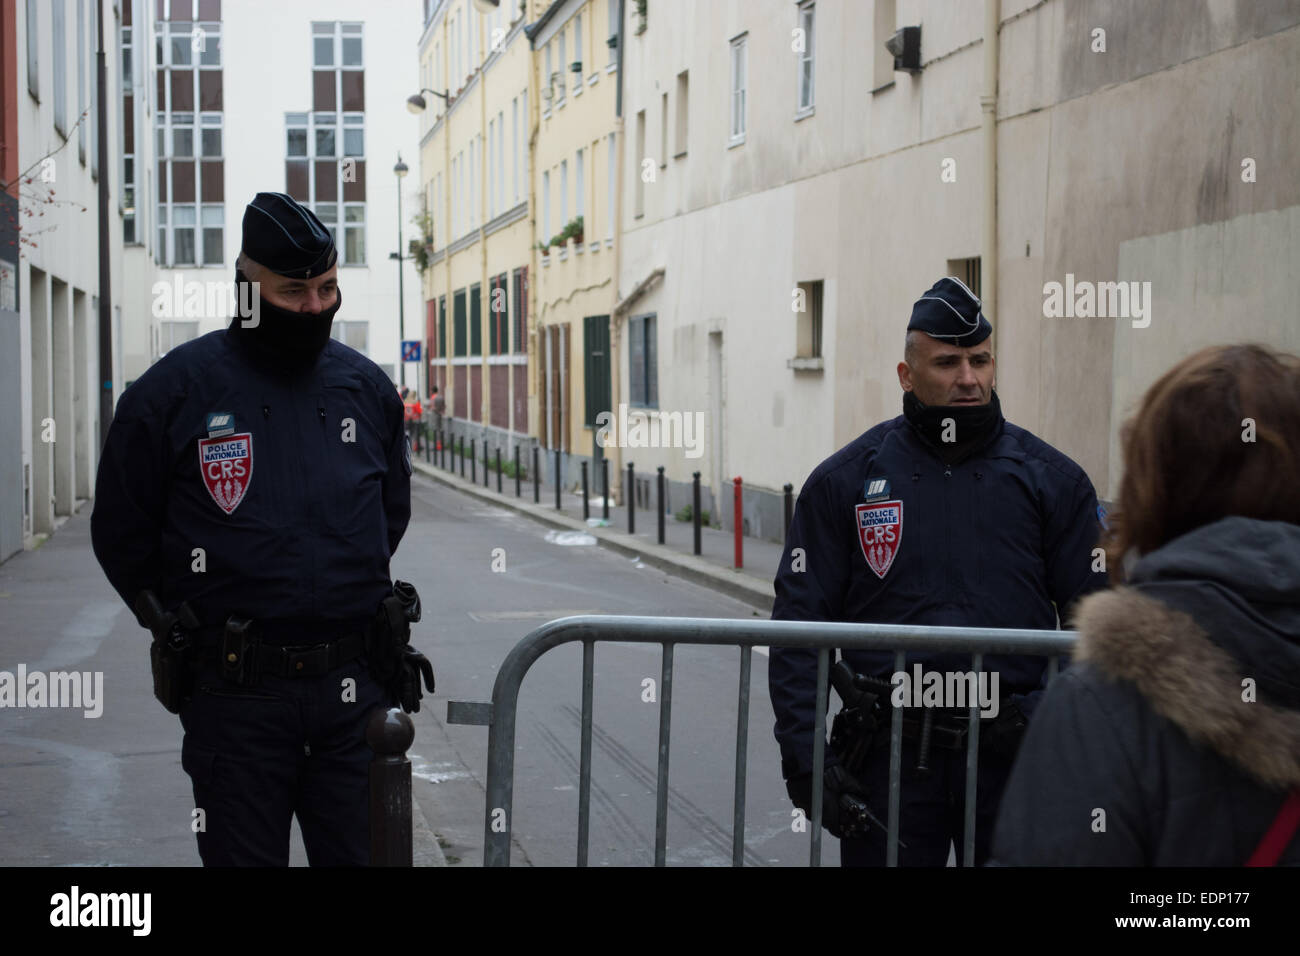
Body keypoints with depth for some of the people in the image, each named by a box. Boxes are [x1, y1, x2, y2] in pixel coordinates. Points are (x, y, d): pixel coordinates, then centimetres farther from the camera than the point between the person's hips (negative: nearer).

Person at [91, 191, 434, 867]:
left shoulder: (367, 388, 8)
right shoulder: (174, 391, -3)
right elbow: (121, 532, 5)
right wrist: (179, 621, 7)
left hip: (355, 690, 3)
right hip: (234, 696, -3)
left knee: (367, 852, 6)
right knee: (245, 854, 6)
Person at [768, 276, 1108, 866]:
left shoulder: (1052, 480, 5)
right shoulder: (846, 480, 3)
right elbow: (800, 622, 2)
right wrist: (804, 753, -7)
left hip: (1017, 753, 1)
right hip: (891, 753, -1)